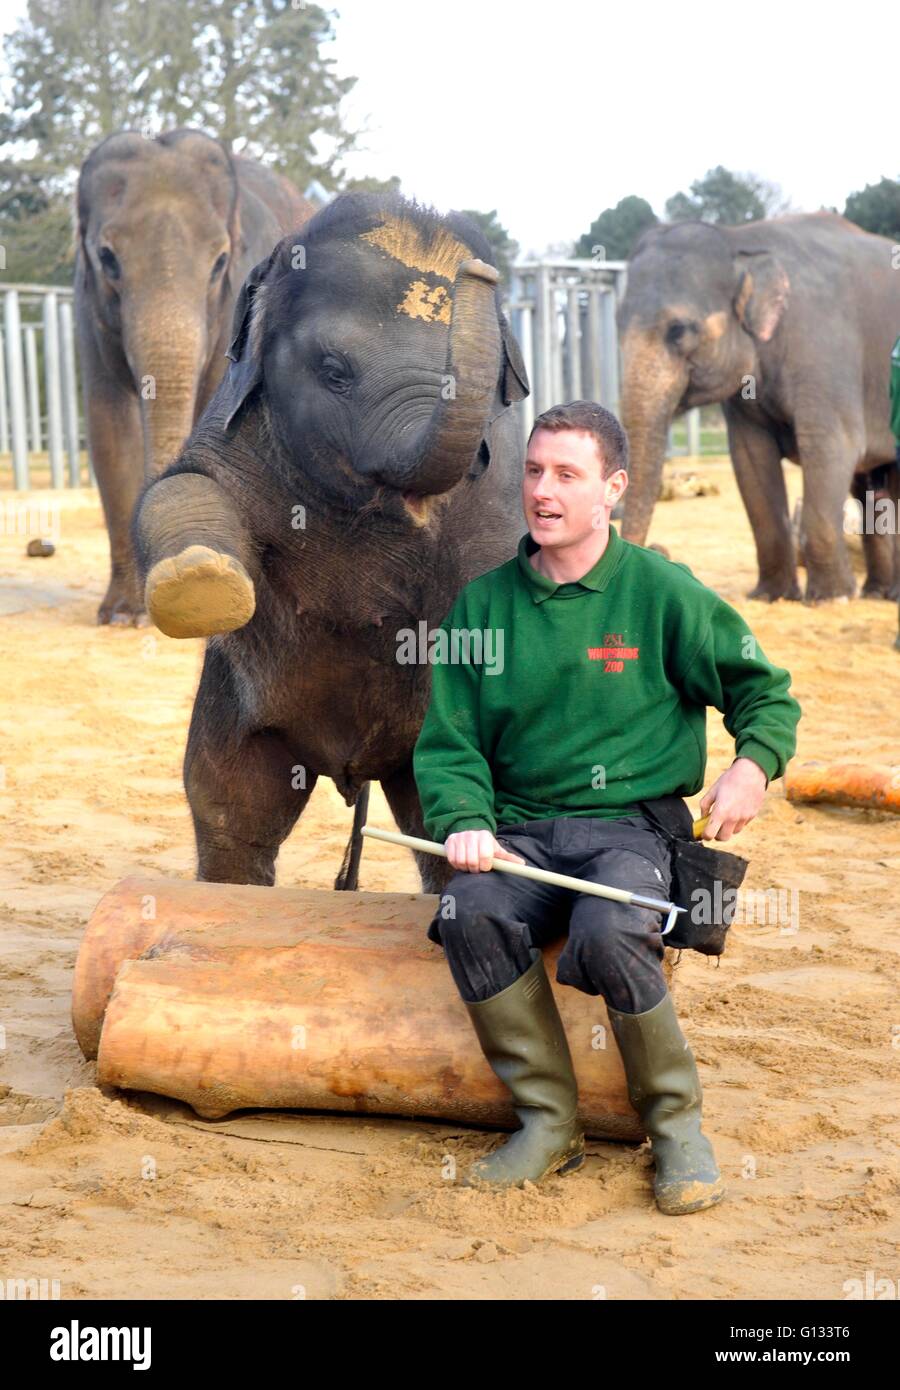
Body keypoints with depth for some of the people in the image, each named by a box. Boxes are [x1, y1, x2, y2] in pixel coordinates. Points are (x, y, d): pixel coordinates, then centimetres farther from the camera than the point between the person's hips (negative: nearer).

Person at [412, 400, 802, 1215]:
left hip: (629, 825, -3)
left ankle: (678, 1125, -11)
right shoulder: (484, 603, 10)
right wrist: (465, 822, -11)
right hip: (518, 833, 3)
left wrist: (754, 764, -12)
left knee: (609, 933, -34)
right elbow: (448, 742, 9)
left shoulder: (659, 591, 1)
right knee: (472, 915, -30)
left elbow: (765, 690, 9)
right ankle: (549, 1124, -15)